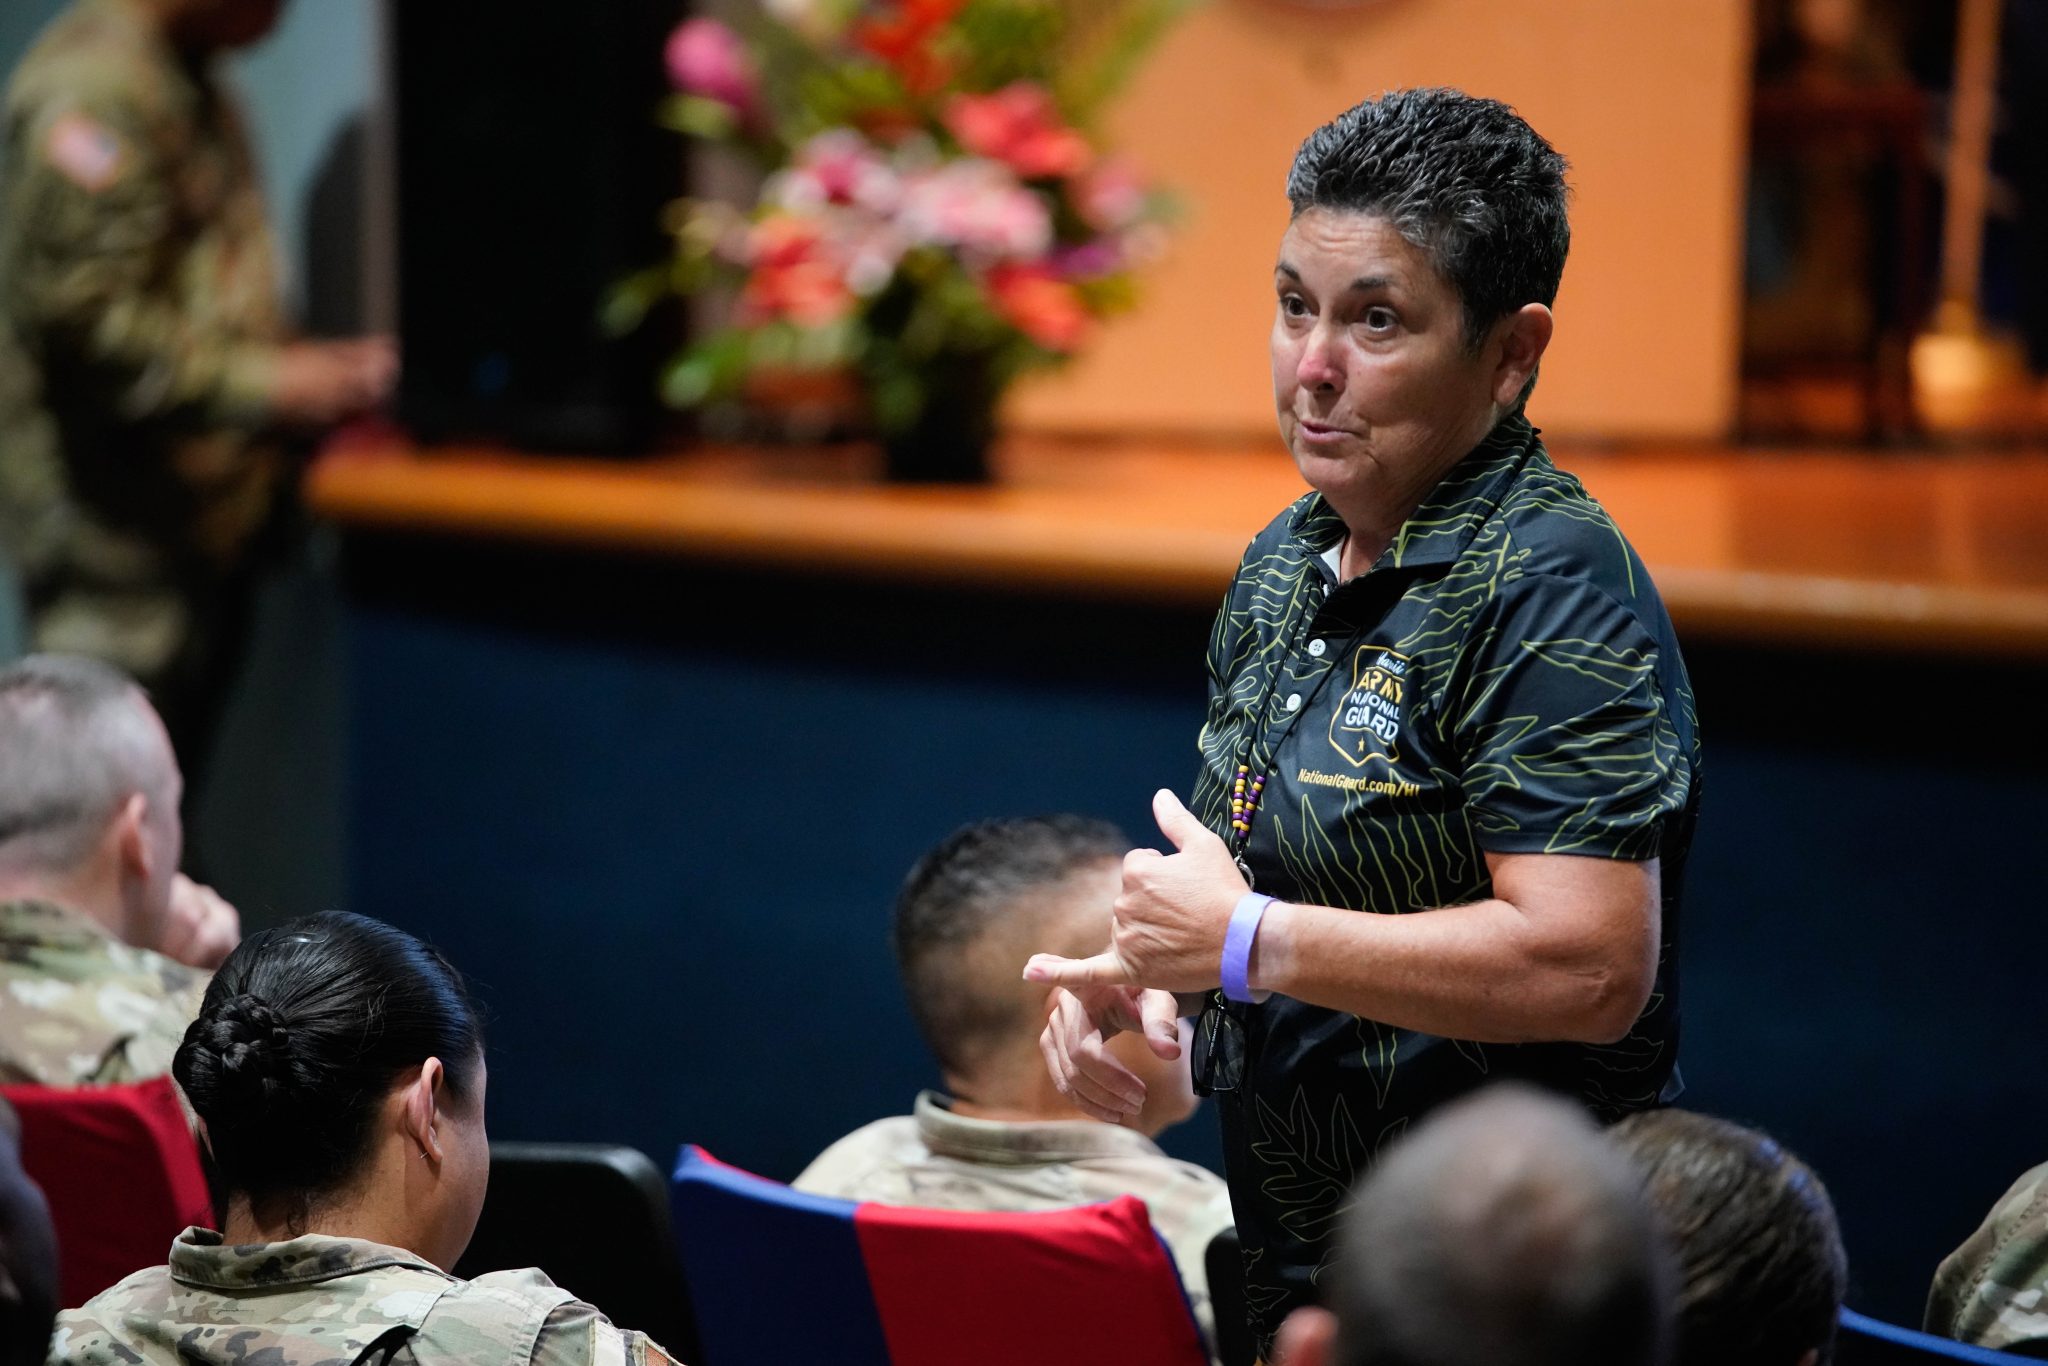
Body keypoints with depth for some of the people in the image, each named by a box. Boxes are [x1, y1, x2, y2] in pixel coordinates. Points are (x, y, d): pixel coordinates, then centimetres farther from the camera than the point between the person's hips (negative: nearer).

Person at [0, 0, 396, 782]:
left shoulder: (191, 92, 14)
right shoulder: (95, 91, -18)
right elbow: (83, 319, -22)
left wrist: (312, 369, 8)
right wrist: (268, 387, -19)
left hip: (200, 529, 10)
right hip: (118, 538, -10)